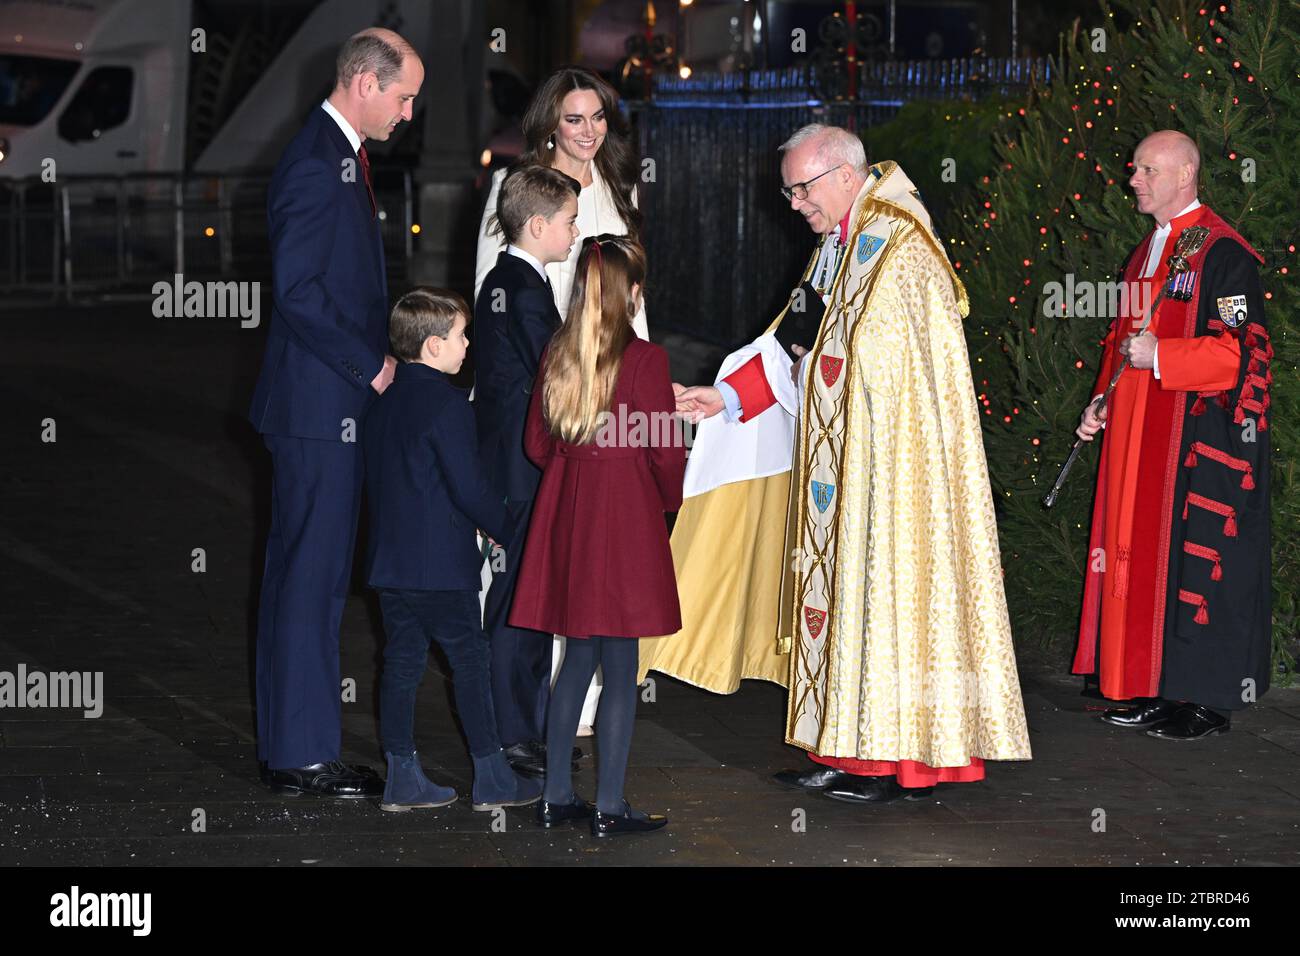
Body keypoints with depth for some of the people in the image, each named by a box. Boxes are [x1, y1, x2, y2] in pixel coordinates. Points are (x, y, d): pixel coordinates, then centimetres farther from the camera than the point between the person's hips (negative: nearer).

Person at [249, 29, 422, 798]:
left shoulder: (345, 158, 16)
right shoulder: (315, 165, -17)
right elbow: (298, 293, -22)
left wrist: (374, 363, 12)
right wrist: (371, 366, -15)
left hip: (339, 403, 10)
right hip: (317, 407, -10)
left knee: (317, 578, 13)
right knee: (310, 577, -5)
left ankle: (299, 742, 19)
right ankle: (300, 755, 0)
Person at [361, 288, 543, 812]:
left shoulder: (385, 400, 9)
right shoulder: (446, 403, -16)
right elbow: (469, 488, -17)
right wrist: (511, 532, -6)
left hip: (389, 557, 8)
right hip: (441, 563, -8)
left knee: (402, 661, 10)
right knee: (470, 660, 2)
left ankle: (402, 779, 12)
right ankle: (492, 778, 7)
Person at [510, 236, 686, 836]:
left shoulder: (557, 355, 3)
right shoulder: (644, 359, -13)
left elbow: (537, 445, 9)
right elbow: (665, 449, -10)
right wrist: (669, 499, 9)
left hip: (566, 517, 6)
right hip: (626, 518, -6)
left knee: (578, 657, 14)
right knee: (621, 668, 0)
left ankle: (556, 796, 17)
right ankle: (609, 807, 3)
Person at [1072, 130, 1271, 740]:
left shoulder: (1221, 254, -11)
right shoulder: (1146, 254, 17)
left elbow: (1241, 348, -17)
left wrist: (1157, 357, -21)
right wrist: (1104, 402, 12)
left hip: (1201, 438, -9)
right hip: (1138, 434, 9)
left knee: (1197, 559, -5)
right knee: (1141, 552, 8)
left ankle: (1206, 702, 0)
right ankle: (1153, 690, 15)